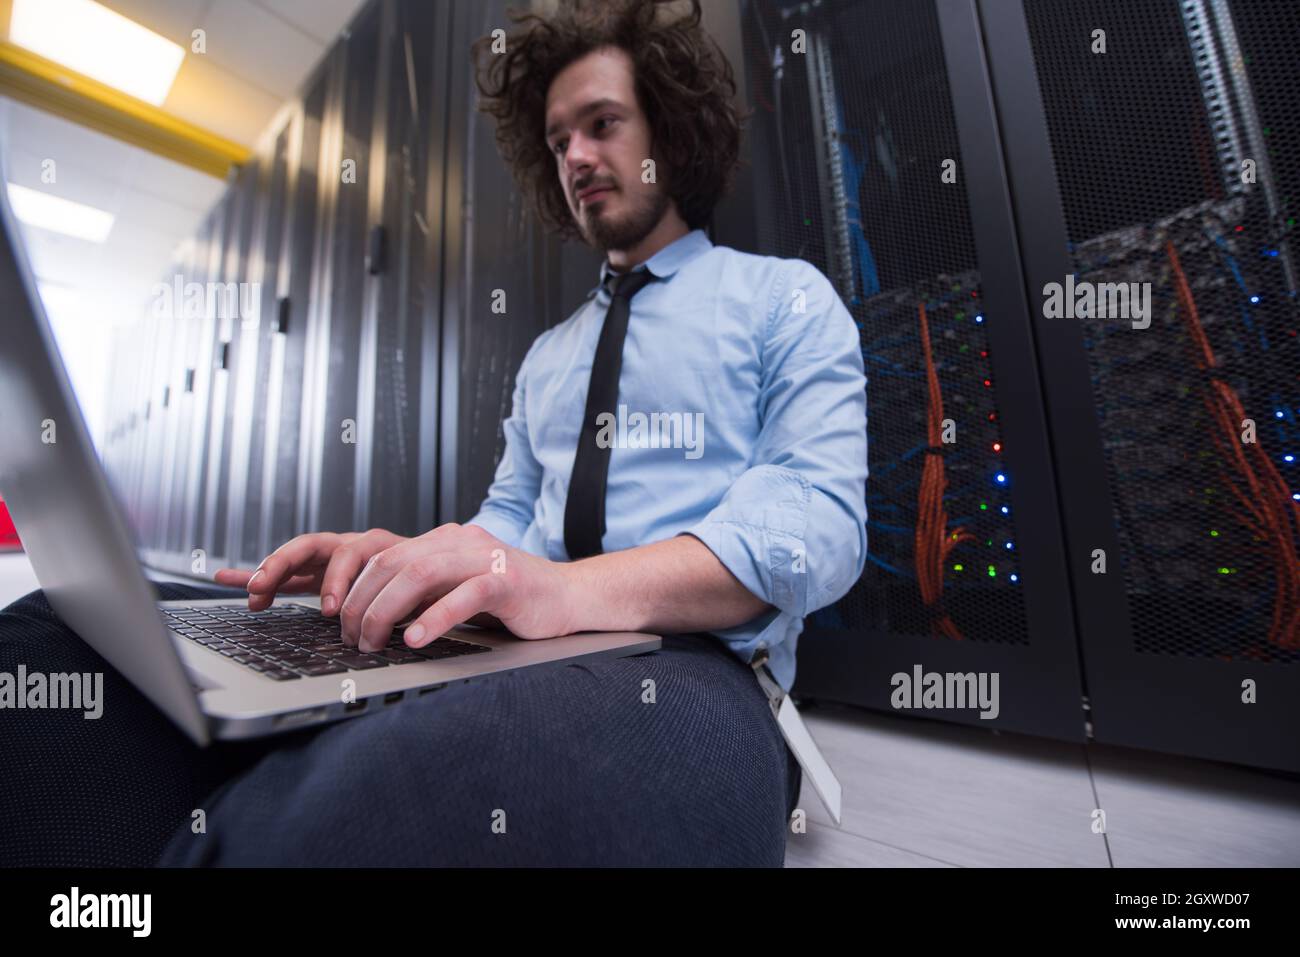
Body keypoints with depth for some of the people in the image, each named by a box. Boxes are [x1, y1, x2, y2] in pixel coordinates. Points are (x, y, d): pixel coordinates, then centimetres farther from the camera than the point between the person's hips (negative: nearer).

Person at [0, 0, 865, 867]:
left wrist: (571, 586, -25)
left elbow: (821, 514, -9)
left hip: (684, 665, -3)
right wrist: (408, 561, -5)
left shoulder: (786, 298, 7)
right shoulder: (547, 354, 23)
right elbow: (508, 516, 19)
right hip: (515, 654, 5)